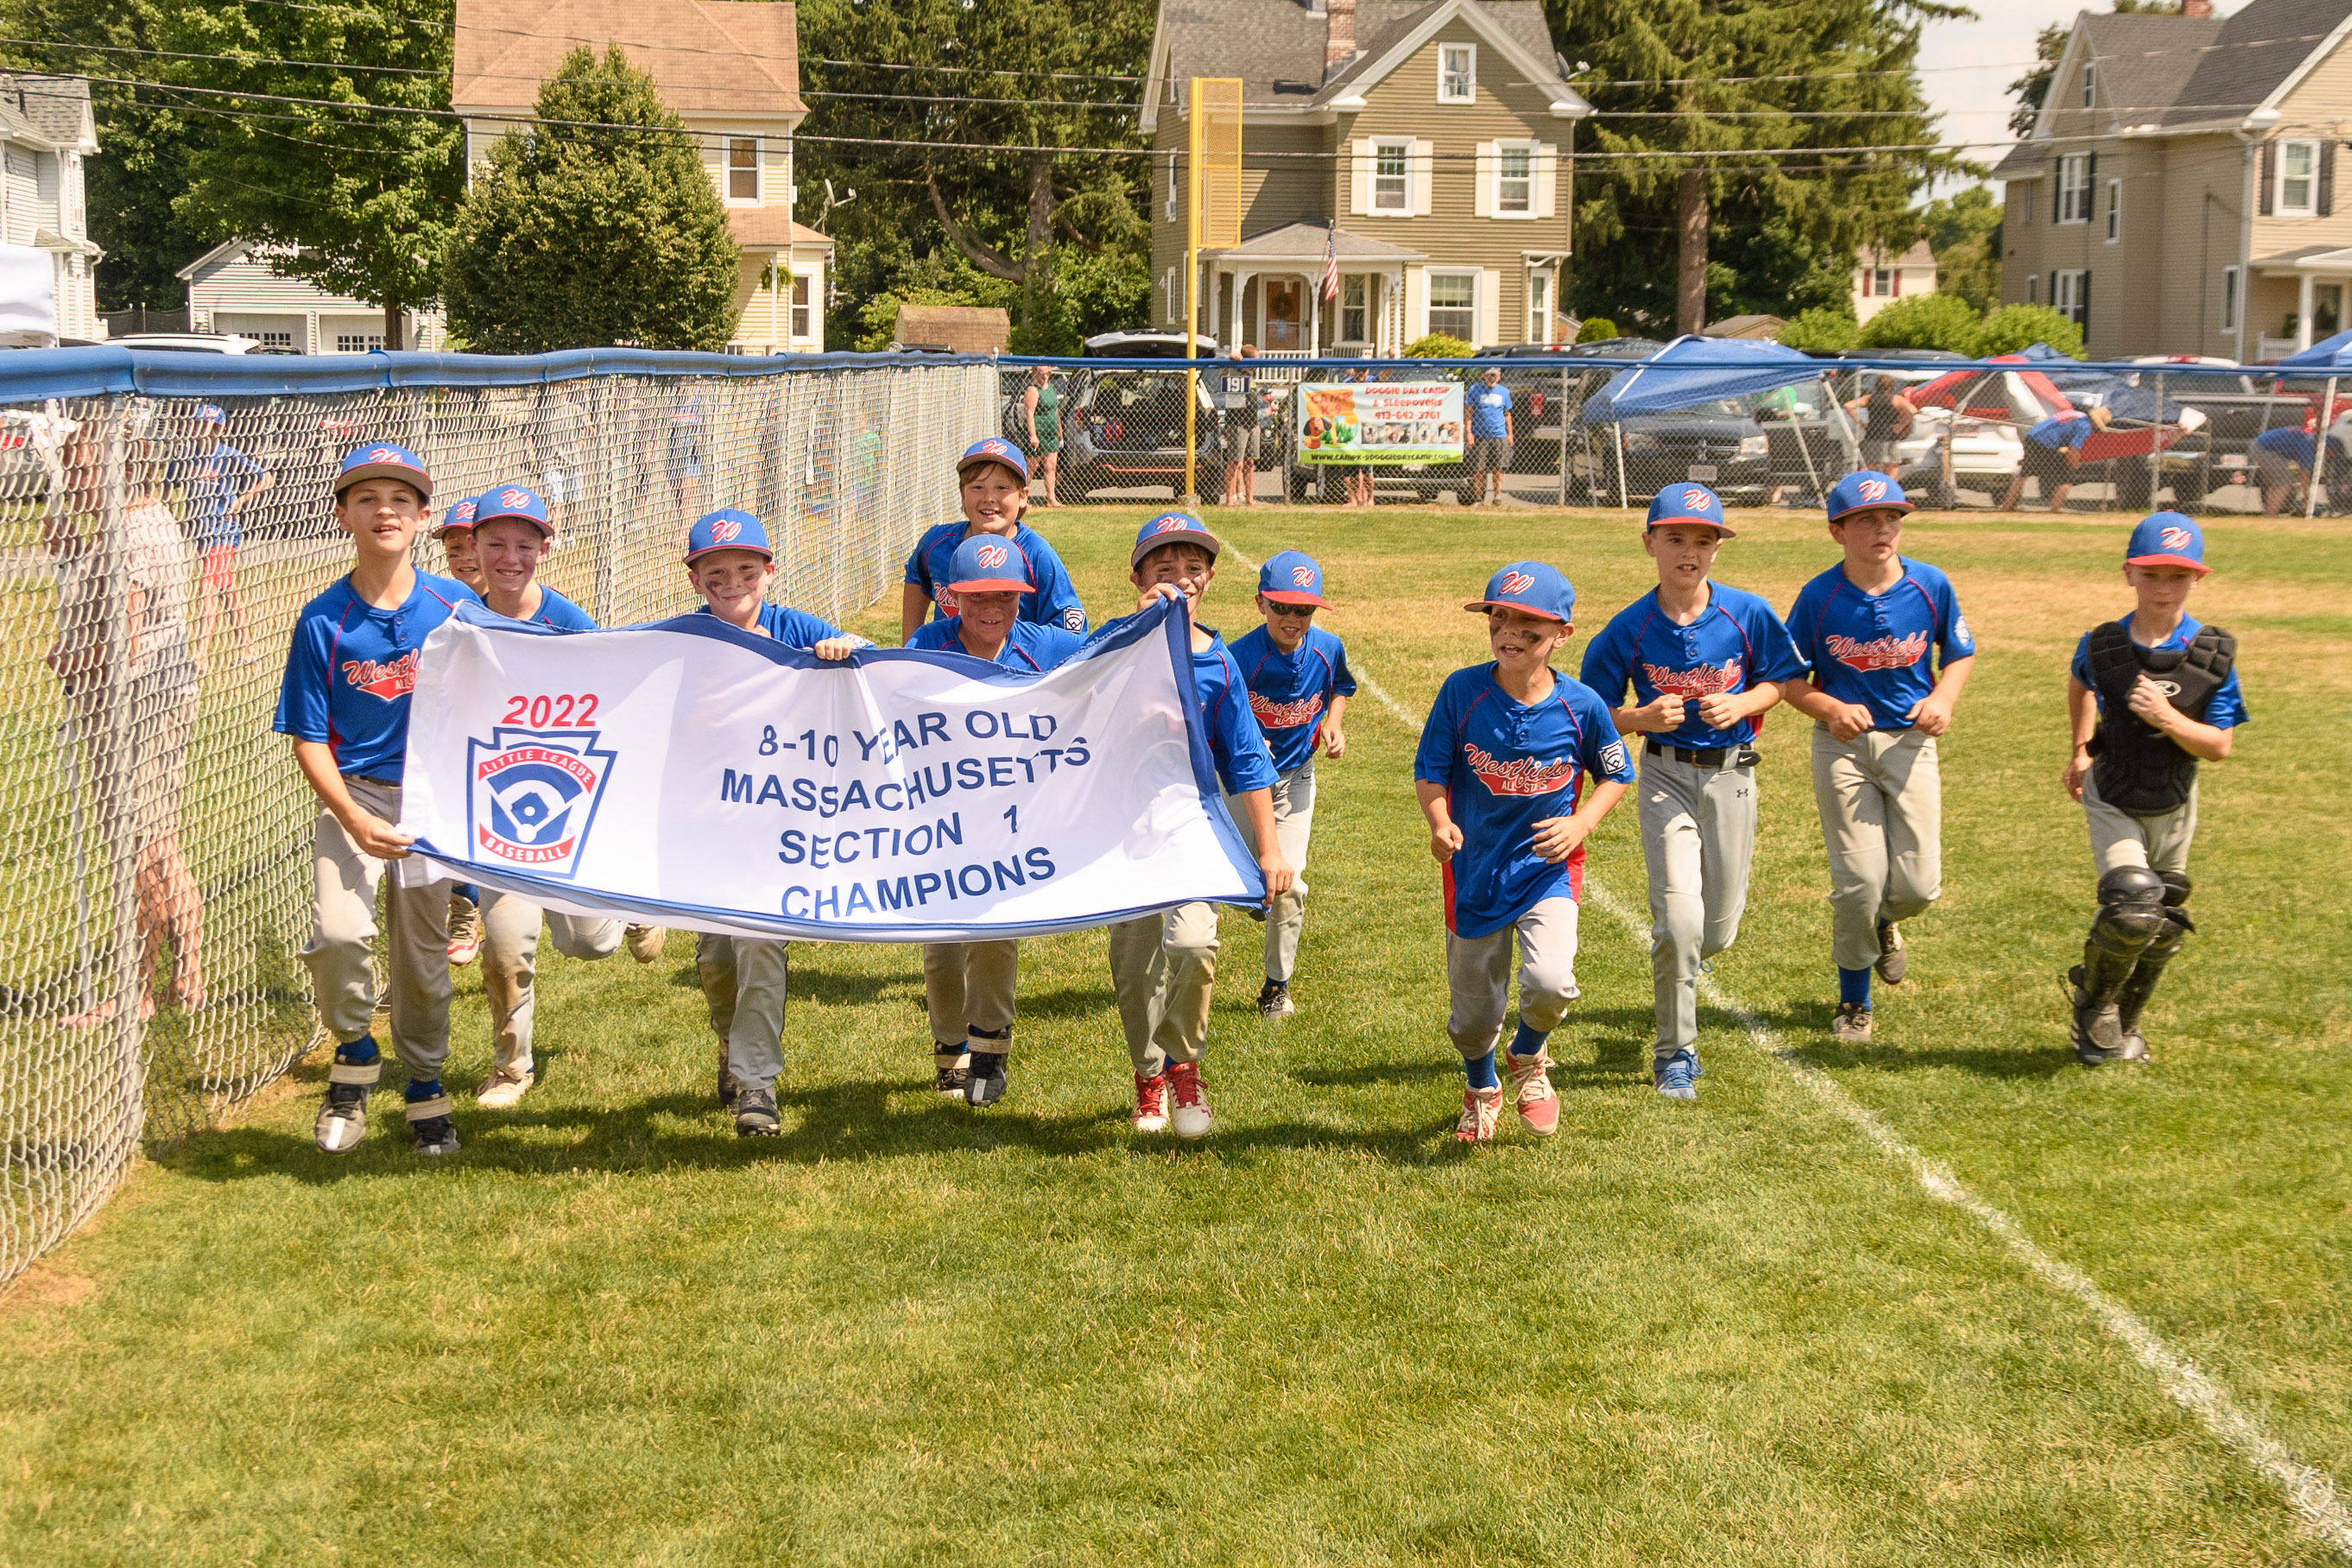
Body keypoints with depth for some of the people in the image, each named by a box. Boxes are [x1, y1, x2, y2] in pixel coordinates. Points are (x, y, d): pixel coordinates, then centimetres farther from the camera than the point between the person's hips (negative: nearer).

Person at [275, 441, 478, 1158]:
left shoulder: (456, 606, -3)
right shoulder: (323, 621, -7)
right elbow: (308, 738, -5)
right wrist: (353, 818, -17)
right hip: (354, 795, -1)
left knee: (423, 950, 10)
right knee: (338, 932, -23)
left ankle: (425, 1090, 32)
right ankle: (354, 1057, 6)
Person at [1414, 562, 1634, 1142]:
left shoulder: (1581, 705, -9)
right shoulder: (1462, 690, -11)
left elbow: (1615, 774, 6)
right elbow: (1430, 770, -5)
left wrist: (1580, 823, -11)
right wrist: (1441, 824, -24)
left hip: (1549, 866, -1)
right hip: (1475, 869, 1)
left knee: (1550, 981, -24)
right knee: (1473, 1005, 11)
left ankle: (1529, 1059, 13)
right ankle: (1481, 1089, 47)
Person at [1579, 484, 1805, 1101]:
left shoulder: (1748, 614, -6)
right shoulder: (1629, 629, -8)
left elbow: (1781, 681, 6)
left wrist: (1741, 705, -13)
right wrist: (1642, 718, -19)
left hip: (1733, 776, 2)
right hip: (1666, 776, -2)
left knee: (1719, 928, 8)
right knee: (1679, 917, -14)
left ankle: (1676, 959, 46)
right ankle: (1675, 1053, 3)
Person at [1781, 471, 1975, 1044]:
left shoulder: (1930, 585, -3)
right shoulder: (1819, 596, -8)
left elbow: (1960, 654, 10)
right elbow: (1789, 680, -1)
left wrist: (1943, 699, -9)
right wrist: (1831, 709, -20)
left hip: (1910, 741, 2)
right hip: (1843, 745, -2)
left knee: (1918, 884, -3)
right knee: (1860, 881, -6)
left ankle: (1884, 923, 36)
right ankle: (1854, 1001, 17)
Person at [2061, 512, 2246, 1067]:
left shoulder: (2213, 655, -13)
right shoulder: (2100, 645, -11)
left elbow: (2219, 747, -13)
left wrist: (2166, 717, -29)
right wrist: (2081, 750, 10)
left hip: (2173, 810, 2)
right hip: (2113, 804, -2)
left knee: (2163, 929, 13)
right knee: (2133, 907, -23)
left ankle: (2123, 1024, 38)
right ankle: (2093, 998, 5)